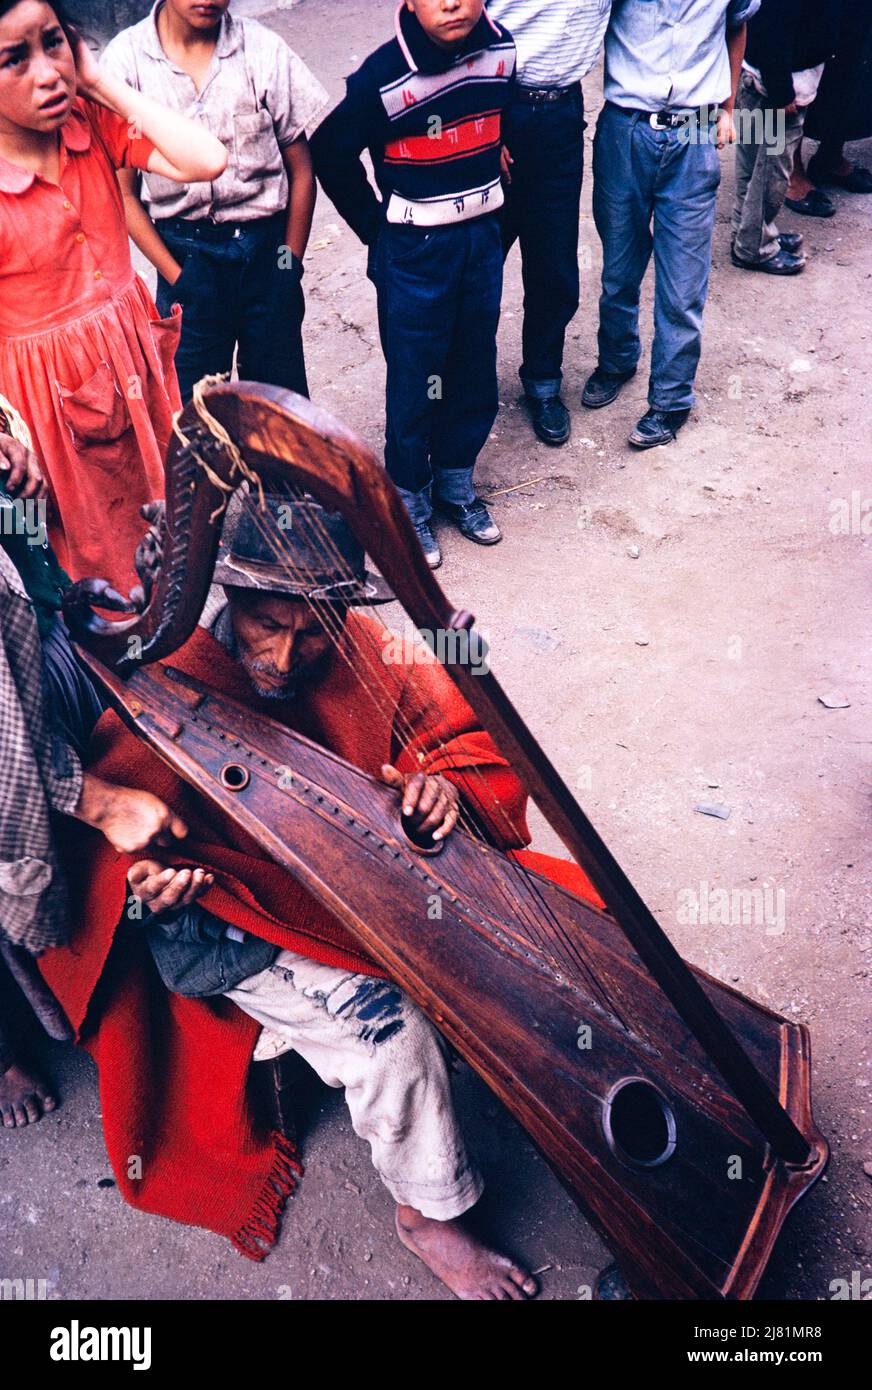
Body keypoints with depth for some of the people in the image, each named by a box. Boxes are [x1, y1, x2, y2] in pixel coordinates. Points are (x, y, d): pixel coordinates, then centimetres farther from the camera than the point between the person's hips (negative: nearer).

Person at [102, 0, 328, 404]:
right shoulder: (125, 57, -6)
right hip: (183, 256, -1)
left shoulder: (262, 47, -4)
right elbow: (124, 193, -2)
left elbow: (300, 169, 3)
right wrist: (177, 278, -6)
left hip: (265, 250, 1)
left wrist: (290, 265, -1)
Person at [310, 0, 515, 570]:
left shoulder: (502, 51, -4)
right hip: (414, 249, -5)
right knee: (415, 380, 5)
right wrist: (378, 231, -3)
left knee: (476, 373, 13)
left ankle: (455, 481, 33)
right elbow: (331, 155, -6)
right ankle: (410, 498, 23)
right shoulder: (384, 77, -18)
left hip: (483, 238, 5)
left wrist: (489, 201, 12)